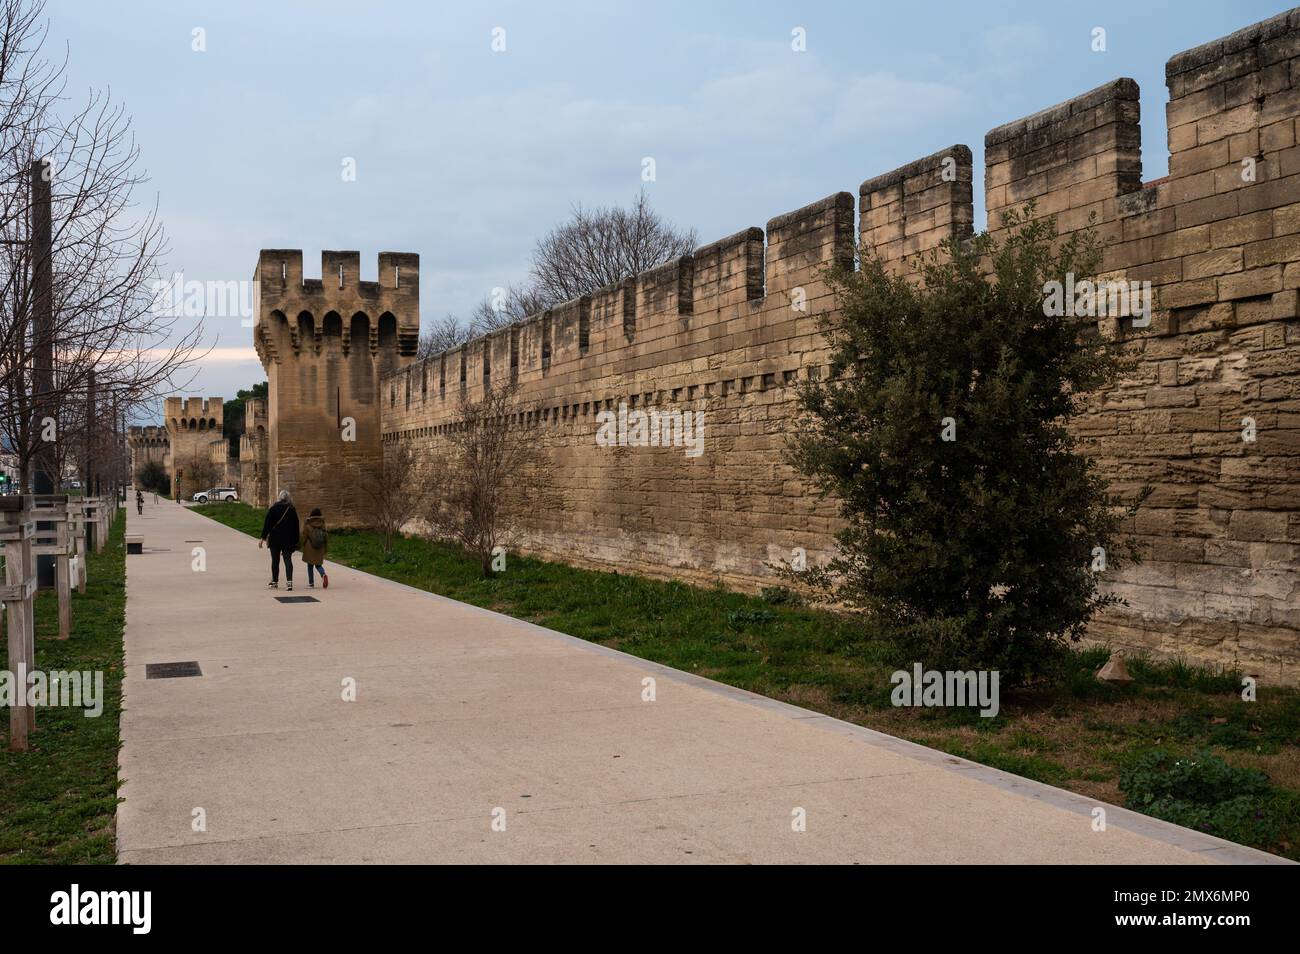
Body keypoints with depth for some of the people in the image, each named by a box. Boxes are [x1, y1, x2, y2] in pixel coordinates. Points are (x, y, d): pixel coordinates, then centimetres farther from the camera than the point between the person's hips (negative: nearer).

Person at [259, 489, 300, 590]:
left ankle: (275, 582, 15)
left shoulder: (273, 508, -4)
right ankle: (289, 581, -12)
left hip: (275, 538, -1)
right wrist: (296, 541, 11)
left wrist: (263, 538, -4)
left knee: (275, 560, 9)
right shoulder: (292, 510, 1)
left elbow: (267, 524, -6)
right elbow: (296, 526, 5)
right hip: (288, 540, 1)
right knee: (288, 559, 1)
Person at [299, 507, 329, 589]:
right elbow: (326, 536, 3)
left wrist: (300, 545, 7)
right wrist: (326, 547, 11)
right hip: (320, 549, 3)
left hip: (309, 548, -3)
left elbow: (304, 536, -6)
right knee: (318, 565, 13)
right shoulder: (322, 523, 0)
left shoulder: (307, 524, -7)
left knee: (310, 565, 8)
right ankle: (323, 575, -17)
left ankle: (311, 583, 10)